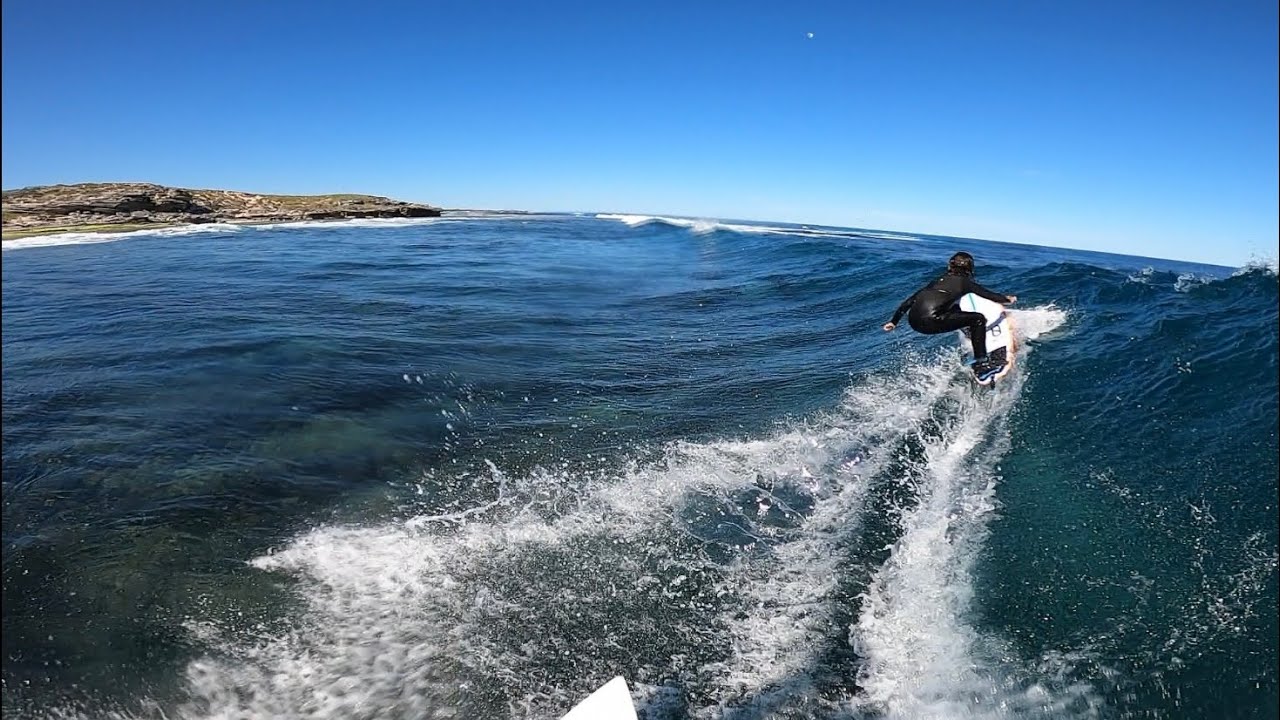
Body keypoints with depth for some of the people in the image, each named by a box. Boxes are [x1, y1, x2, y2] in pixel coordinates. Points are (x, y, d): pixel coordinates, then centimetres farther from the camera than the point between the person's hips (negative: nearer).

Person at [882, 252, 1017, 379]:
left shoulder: (939, 280, 28)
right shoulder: (964, 282, 13)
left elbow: (909, 300, 25)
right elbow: (989, 295, 20)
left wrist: (894, 321, 29)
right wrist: (1007, 299, 40)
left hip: (913, 320, 7)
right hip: (930, 321, -7)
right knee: (978, 319, 6)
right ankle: (981, 364, 4)